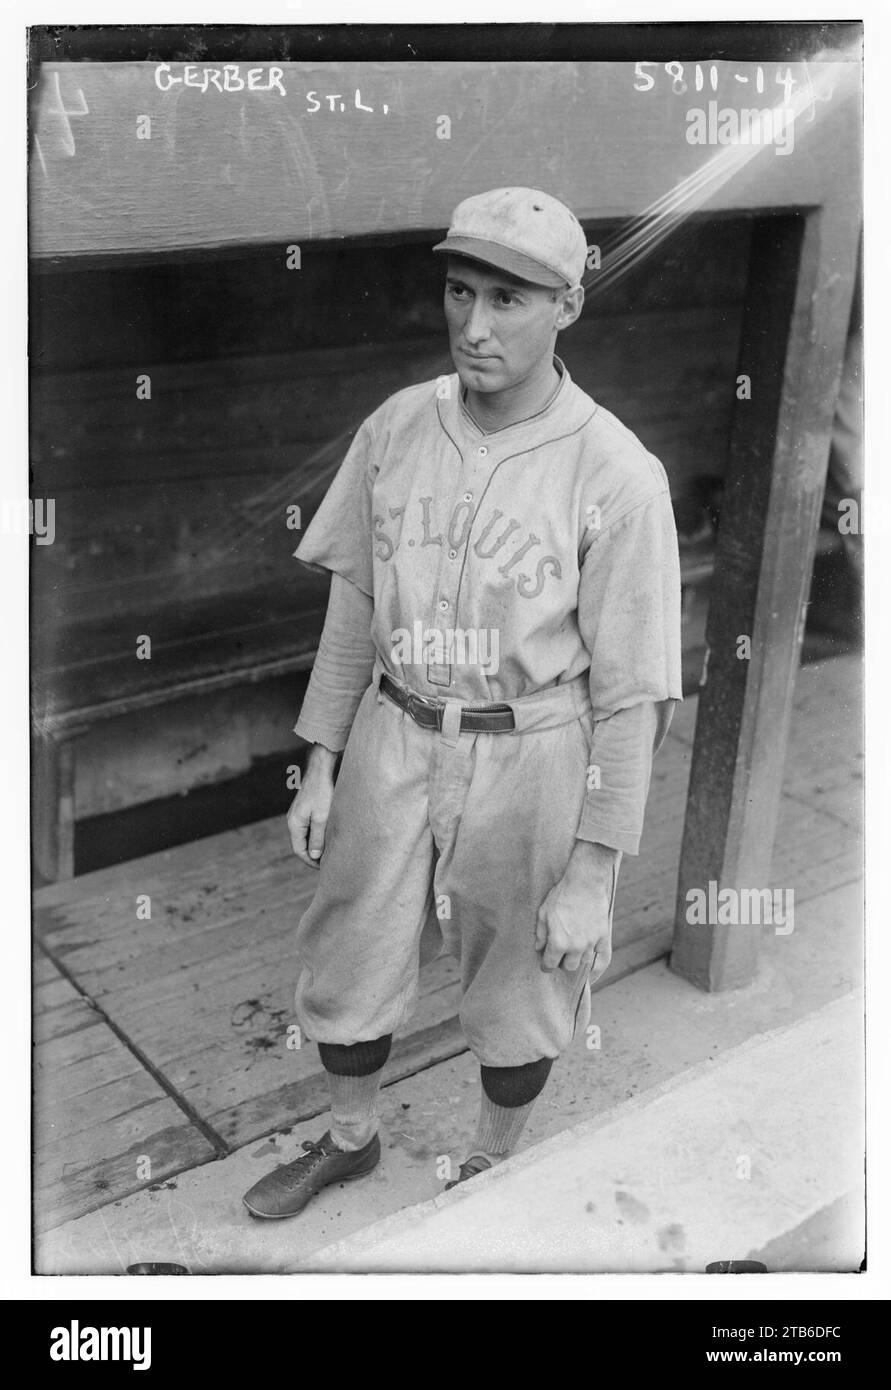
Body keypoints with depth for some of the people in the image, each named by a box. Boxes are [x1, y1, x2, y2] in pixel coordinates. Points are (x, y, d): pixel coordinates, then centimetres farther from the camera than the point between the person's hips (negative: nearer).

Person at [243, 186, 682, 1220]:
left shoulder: (616, 474, -18)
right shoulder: (395, 428, -4)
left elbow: (632, 692, -14)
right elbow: (353, 607, 6)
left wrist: (594, 869, -13)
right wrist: (319, 764, 7)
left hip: (530, 759, -4)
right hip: (391, 741, 4)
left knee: (519, 986, 15)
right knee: (350, 961, 18)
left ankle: (493, 1164, 45)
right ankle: (350, 1139, 47)